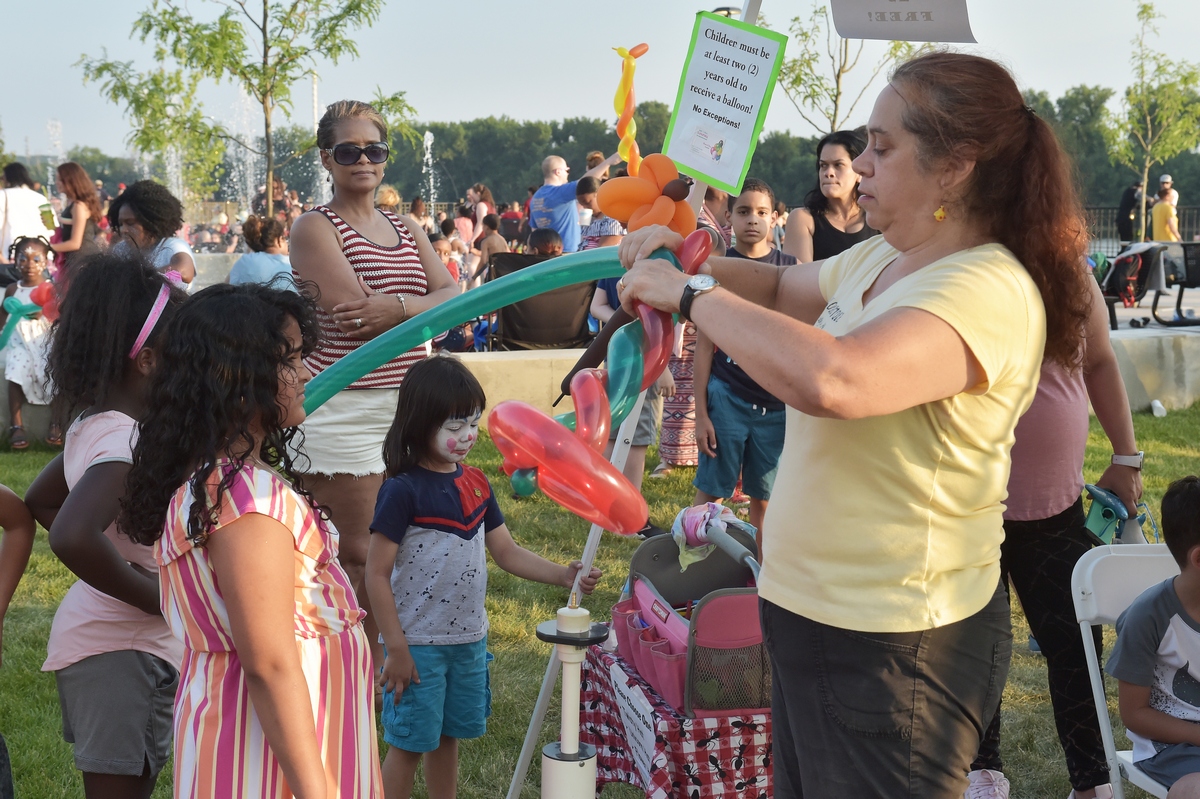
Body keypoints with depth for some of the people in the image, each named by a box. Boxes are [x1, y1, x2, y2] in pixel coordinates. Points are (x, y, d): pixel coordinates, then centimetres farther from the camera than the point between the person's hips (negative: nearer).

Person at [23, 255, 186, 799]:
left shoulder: (92, 427, 6)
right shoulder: (126, 443, -23)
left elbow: (38, 500, 22)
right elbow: (73, 537, -39)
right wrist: (153, 595, -24)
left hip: (89, 627, 10)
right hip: (125, 650, -10)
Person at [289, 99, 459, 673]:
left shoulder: (406, 230, 16)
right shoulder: (316, 228, -5)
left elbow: (454, 298, 1)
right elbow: (357, 312, -18)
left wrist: (399, 306, -18)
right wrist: (425, 307, -7)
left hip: (405, 405, 7)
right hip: (341, 411, -7)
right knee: (355, 555, -2)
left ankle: (377, 668, 25)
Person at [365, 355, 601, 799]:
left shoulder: (476, 485, 4)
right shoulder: (403, 491, -17)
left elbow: (507, 553, 8)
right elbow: (377, 572, -16)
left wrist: (564, 575, -8)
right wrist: (396, 648, -17)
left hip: (468, 639, 6)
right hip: (418, 644, -6)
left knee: (447, 737, 19)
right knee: (407, 744, 4)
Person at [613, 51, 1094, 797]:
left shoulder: (987, 290, -24)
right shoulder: (879, 259, 6)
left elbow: (831, 380, -40)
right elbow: (782, 289, 24)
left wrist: (692, 295, -26)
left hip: (896, 650, -9)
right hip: (812, 614, 9)